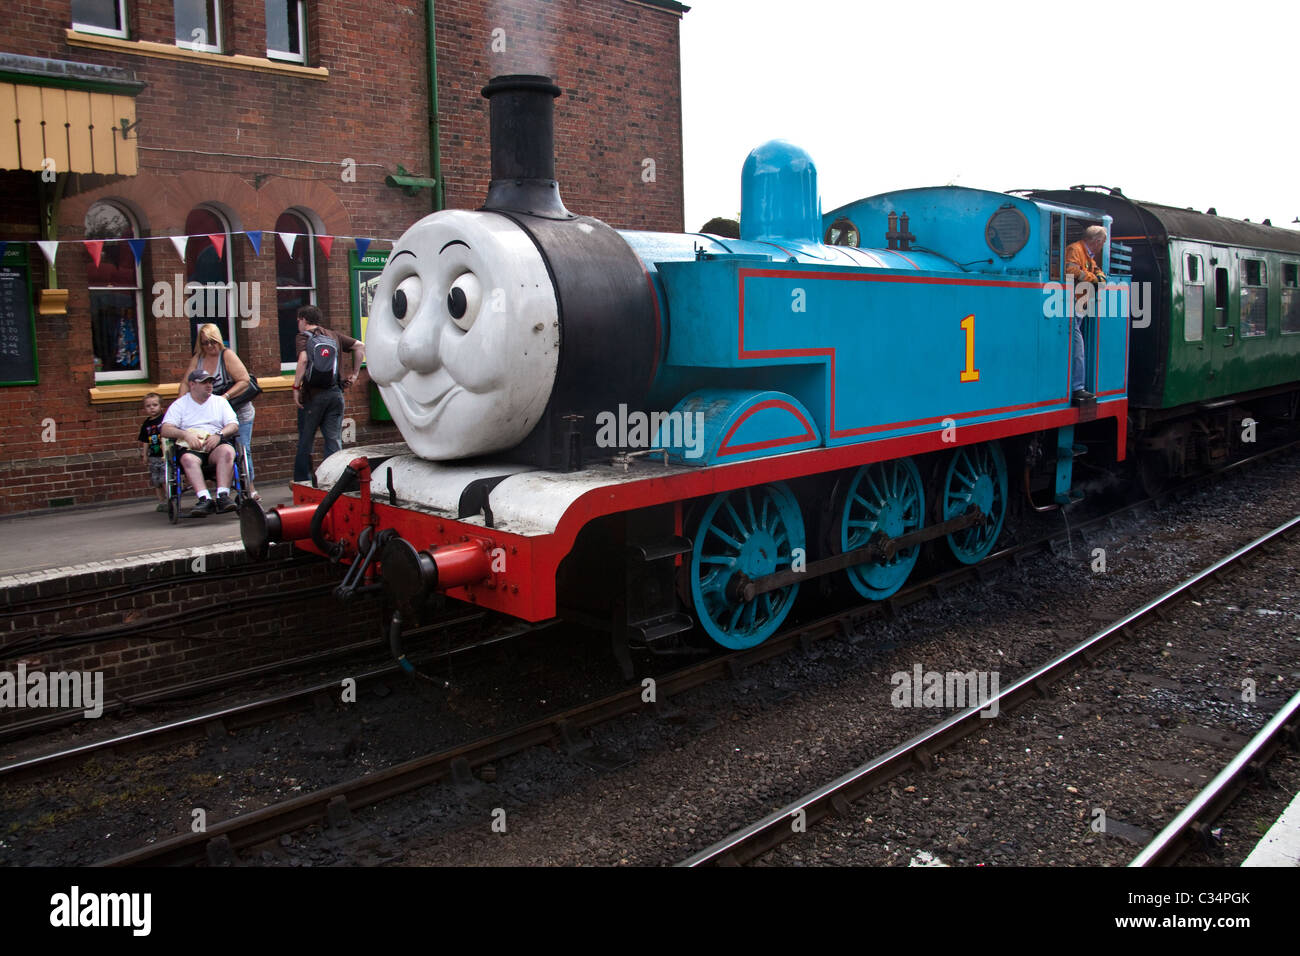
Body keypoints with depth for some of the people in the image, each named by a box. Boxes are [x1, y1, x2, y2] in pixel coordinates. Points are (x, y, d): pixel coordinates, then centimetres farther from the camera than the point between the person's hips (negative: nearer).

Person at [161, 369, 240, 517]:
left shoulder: (220, 401, 21)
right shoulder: (180, 404, 16)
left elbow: (234, 425, 9)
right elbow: (165, 429, 4)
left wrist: (219, 435, -12)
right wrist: (186, 434, -16)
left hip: (216, 444, 1)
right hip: (190, 447, -1)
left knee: (227, 451, -35)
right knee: (187, 459, -36)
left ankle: (223, 496, -43)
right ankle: (205, 499, -48)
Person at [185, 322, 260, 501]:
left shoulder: (227, 354, -6)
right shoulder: (197, 359, 9)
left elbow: (244, 381, -12)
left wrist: (225, 397, -20)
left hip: (238, 412, -4)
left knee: (242, 450, -9)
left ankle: (250, 489, -1)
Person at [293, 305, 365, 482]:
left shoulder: (304, 336, -2)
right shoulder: (334, 336, 14)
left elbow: (303, 359, -19)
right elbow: (360, 346, 11)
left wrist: (296, 387, -15)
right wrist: (354, 373, 13)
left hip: (313, 394, -4)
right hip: (336, 392, 4)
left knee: (305, 441, 9)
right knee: (334, 439, 6)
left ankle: (302, 482, 17)